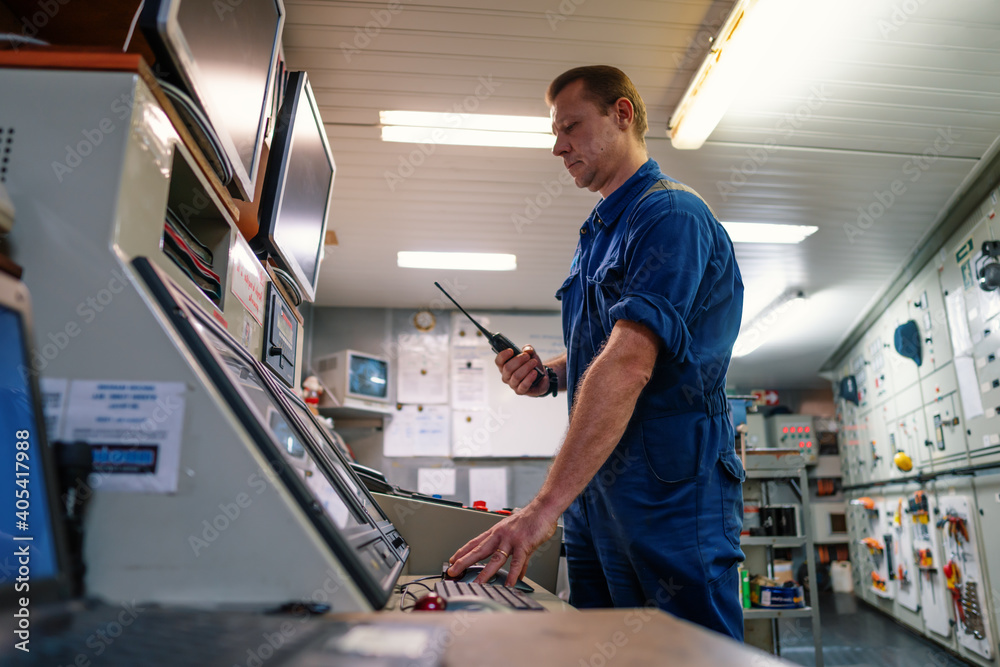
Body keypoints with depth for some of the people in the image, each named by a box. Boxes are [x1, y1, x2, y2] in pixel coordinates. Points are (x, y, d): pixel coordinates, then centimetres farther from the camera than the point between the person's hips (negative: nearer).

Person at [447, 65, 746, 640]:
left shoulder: (671, 215, -13)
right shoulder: (600, 233, 18)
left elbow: (629, 366, -26)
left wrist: (545, 506, -31)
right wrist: (550, 375, 2)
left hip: (670, 492, -9)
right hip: (594, 493, 9)